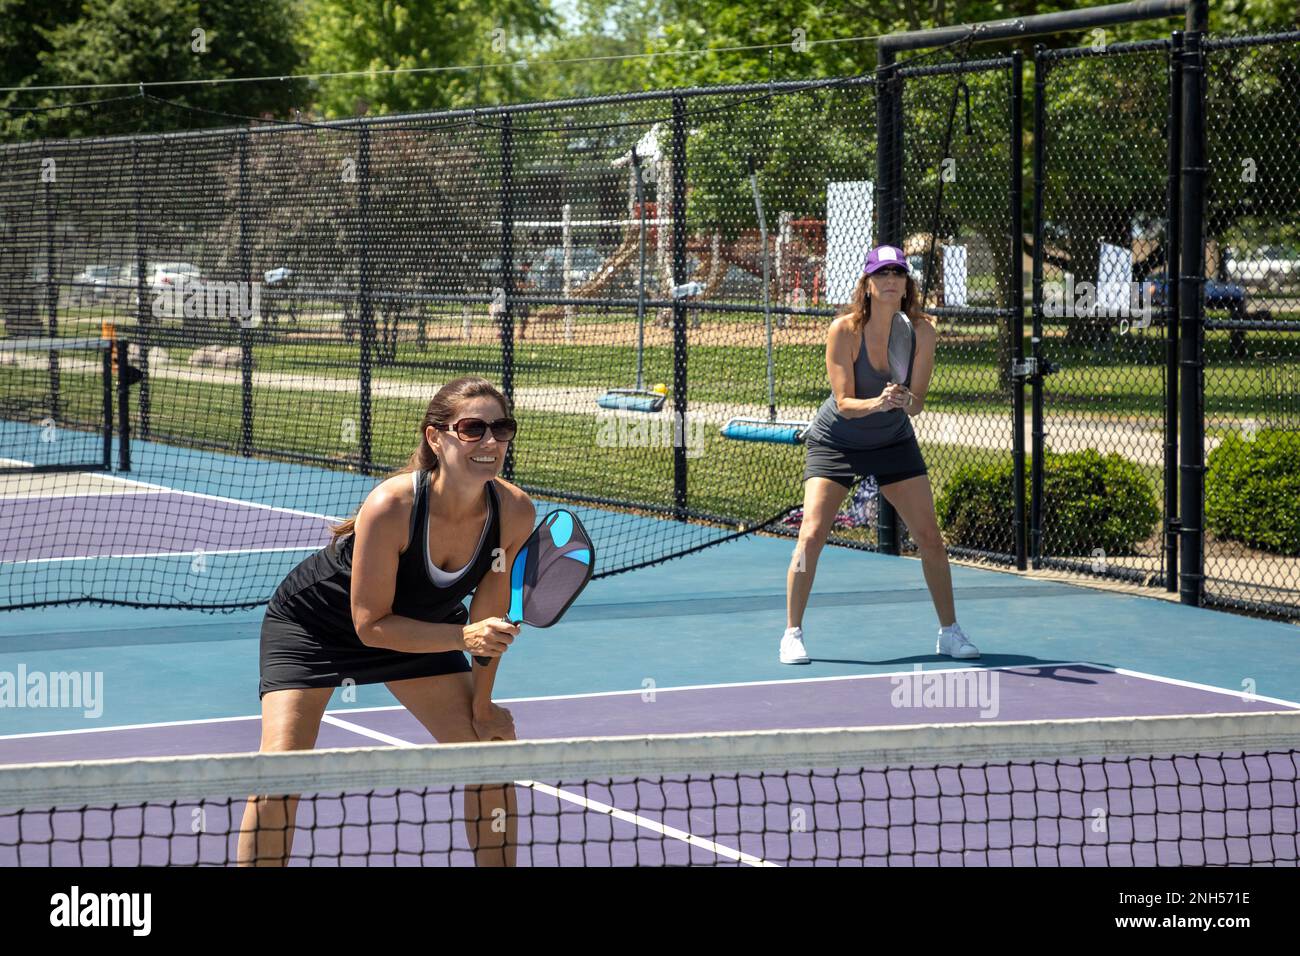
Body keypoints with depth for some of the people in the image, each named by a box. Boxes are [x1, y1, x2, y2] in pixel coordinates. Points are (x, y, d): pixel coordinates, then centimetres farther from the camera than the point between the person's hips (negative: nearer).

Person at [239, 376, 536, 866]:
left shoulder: (515, 512, -23)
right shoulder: (390, 508, -37)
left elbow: (490, 615, -9)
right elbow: (371, 625, -29)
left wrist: (482, 707, -4)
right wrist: (464, 637, -38)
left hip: (418, 625, 5)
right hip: (312, 620, -5)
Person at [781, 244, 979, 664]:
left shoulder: (921, 330, -16)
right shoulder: (844, 330, -22)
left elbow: (917, 402, -16)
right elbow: (844, 403, -23)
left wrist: (905, 401, -38)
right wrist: (877, 403, -41)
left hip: (894, 442, 3)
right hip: (836, 441, -3)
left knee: (930, 536, -2)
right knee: (812, 535, -13)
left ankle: (949, 631, 13)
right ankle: (792, 634, -1)